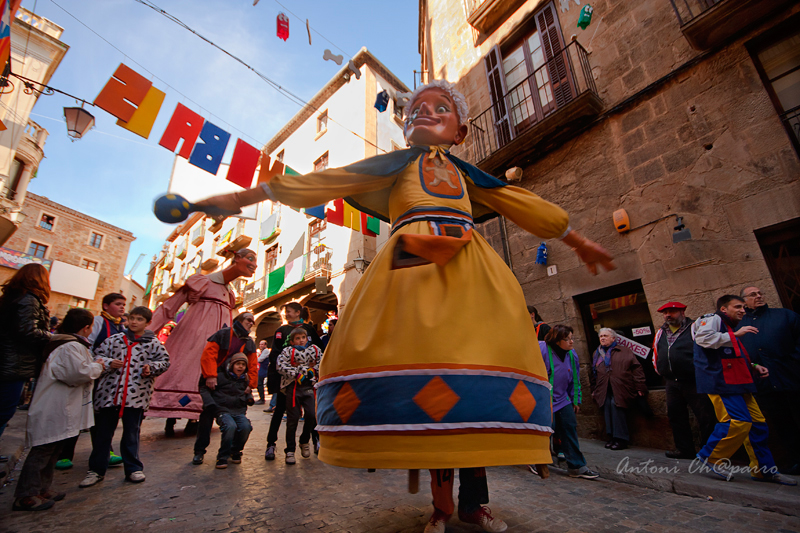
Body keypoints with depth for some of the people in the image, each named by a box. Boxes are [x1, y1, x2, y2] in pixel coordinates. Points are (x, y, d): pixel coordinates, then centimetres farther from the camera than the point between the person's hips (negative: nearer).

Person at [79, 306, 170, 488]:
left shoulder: (153, 343, 1)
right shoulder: (114, 339, 5)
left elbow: (164, 360, 5)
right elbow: (97, 355, 8)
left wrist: (151, 368, -13)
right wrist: (108, 363, -11)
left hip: (136, 395, -1)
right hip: (109, 393, 2)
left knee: (131, 434, 10)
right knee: (102, 432, 11)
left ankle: (133, 468, 24)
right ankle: (96, 470, 28)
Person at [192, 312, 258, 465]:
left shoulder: (250, 343, 10)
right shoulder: (223, 335, -6)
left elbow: (253, 365, 7)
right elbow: (208, 354, -14)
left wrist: (250, 384, -3)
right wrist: (210, 376, -23)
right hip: (214, 383, -4)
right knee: (207, 413, -3)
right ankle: (199, 451, 12)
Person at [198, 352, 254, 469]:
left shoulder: (245, 380, 14)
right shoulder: (220, 376, -3)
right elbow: (204, 389, -3)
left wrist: (249, 397, 9)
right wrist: (211, 404, -11)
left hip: (239, 411, 4)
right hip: (223, 410, -4)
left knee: (246, 426, -26)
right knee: (230, 426, -34)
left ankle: (235, 452, 5)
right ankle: (222, 457, -9)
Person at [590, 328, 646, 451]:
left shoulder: (624, 351, 8)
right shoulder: (597, 353, 21)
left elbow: (636, 368, 2)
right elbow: (593, 373, 24)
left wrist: (640, 386, -6)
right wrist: (594, 390, 20)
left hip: (621, 388, -4)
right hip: (604, 390, 4)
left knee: (615, 404, -23)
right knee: (607, 404, -17)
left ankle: (621, 439, -12)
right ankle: (612, 437, -7)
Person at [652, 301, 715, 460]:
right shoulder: (660, 333, 15)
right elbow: (656, 354, 25)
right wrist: (661, 370, 19)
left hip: (694, 382, -6)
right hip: (671, 383, 6)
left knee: (706, 417, -1)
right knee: (675, 417, 10)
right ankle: (685, 450, 22)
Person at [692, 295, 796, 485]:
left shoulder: (729, 329, 29)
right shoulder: (713, 319, -3)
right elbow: (703, 337, -25)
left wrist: (754, 367, 19)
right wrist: (735, 335, -18)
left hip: (736, 383, 11)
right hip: (720, 382, -11)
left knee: (757, 423, 9)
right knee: (738, 422, -17)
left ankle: (763, 469, 20)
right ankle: (710, 457, -4)